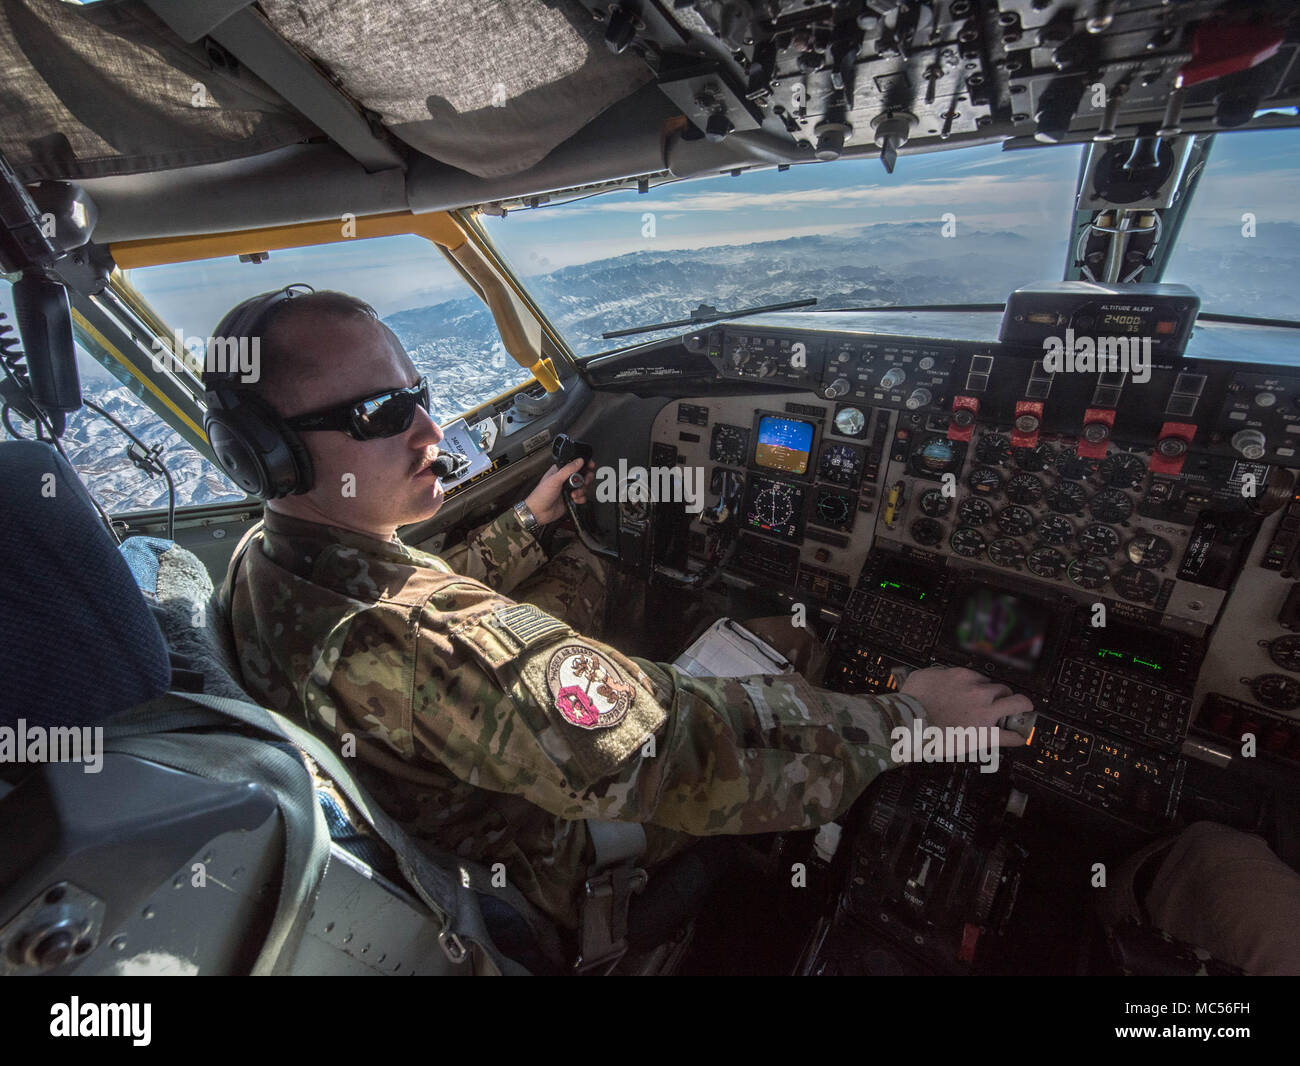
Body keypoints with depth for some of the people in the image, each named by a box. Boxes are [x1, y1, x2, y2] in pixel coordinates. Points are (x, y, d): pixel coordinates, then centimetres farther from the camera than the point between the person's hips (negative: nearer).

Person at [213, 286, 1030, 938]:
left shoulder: (262, 565, -11)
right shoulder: (421, 644, -43)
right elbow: (693, 752, -44)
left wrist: (527, 521, 11)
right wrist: (903, 715, -31)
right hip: (551, 876, -7)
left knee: (581, 575, 12)